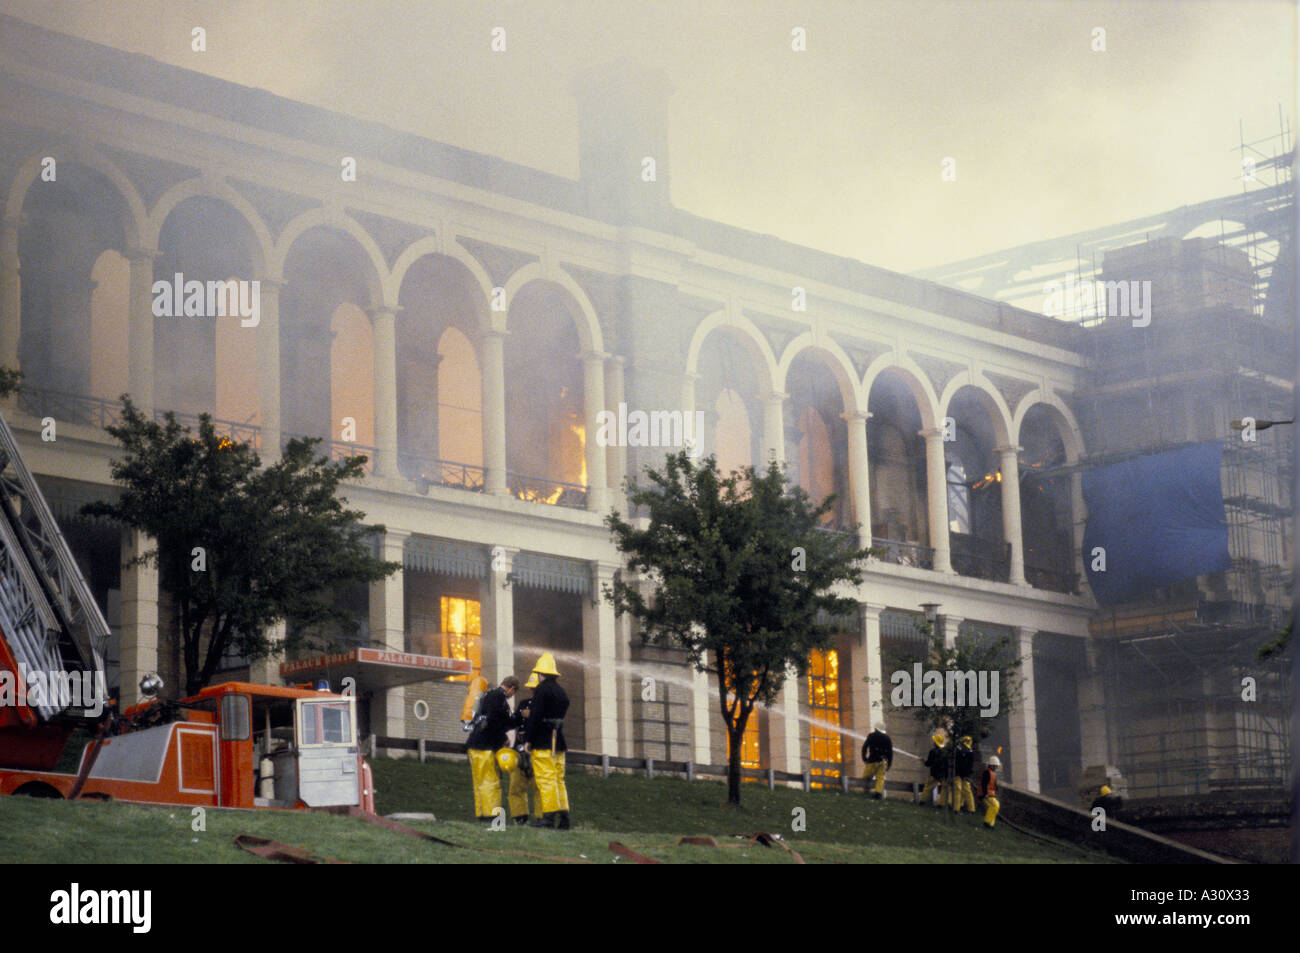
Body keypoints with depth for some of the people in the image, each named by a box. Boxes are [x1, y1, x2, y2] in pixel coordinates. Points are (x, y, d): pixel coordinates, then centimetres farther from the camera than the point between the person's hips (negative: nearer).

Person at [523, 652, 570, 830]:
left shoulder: (542, 690, -10)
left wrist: (528, 739, -11)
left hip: (543, 742, -8)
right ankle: (563, 819, 7)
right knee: (558, 780, 10)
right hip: (558, 741, 8)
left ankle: (549, 816, -12)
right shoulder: (561, 692, 16)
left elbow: (535, 716, -15)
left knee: (546, 779, -8)